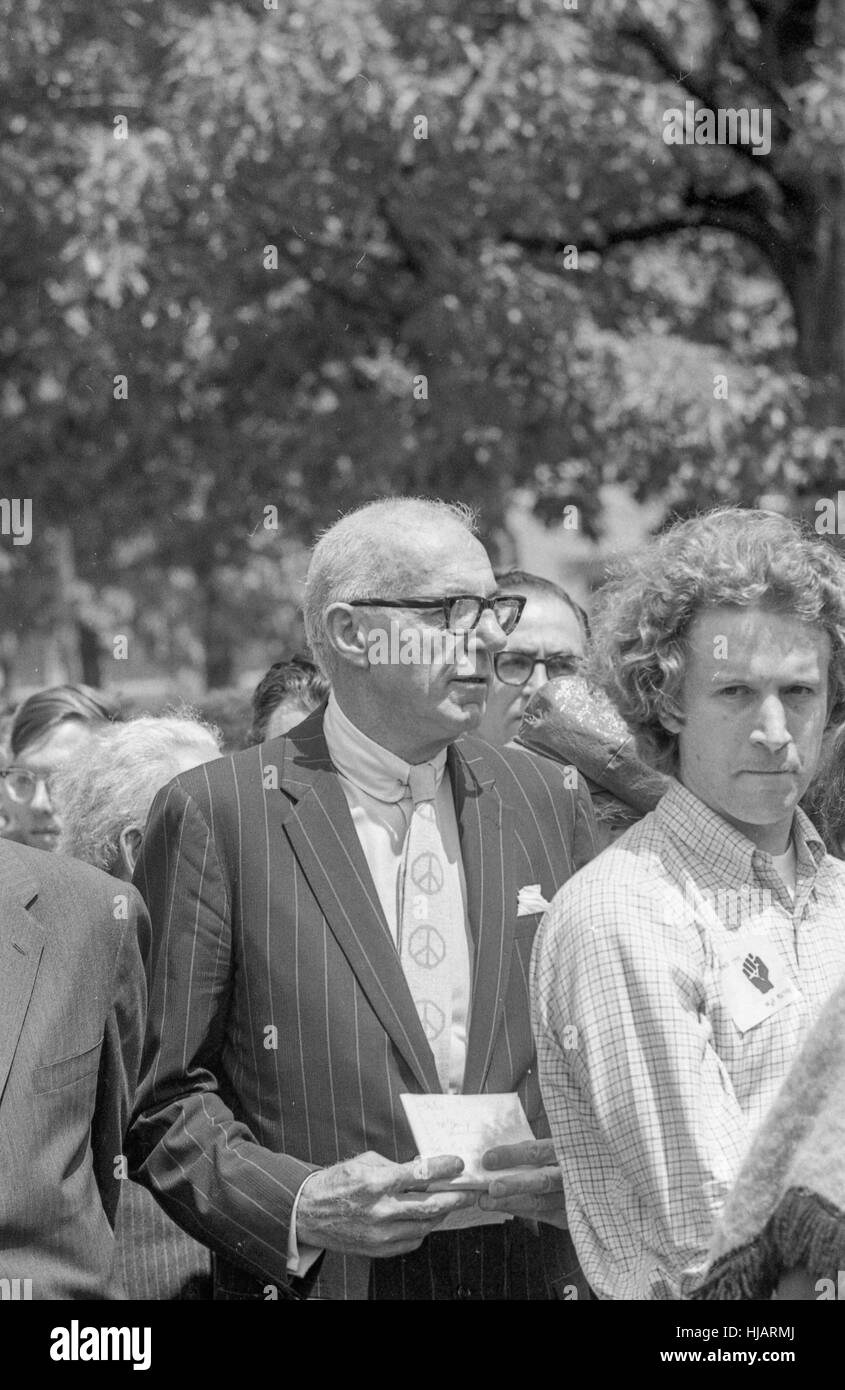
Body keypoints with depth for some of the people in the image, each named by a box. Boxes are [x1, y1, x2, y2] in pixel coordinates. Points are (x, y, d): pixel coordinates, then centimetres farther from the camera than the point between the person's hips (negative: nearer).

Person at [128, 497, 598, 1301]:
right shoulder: (214, 814, -6)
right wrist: (297, 1206, -19)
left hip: (540, 1274, 4)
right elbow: (159, 1092, -5)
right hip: (318, 1282, -3)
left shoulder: (547, 803, 7)